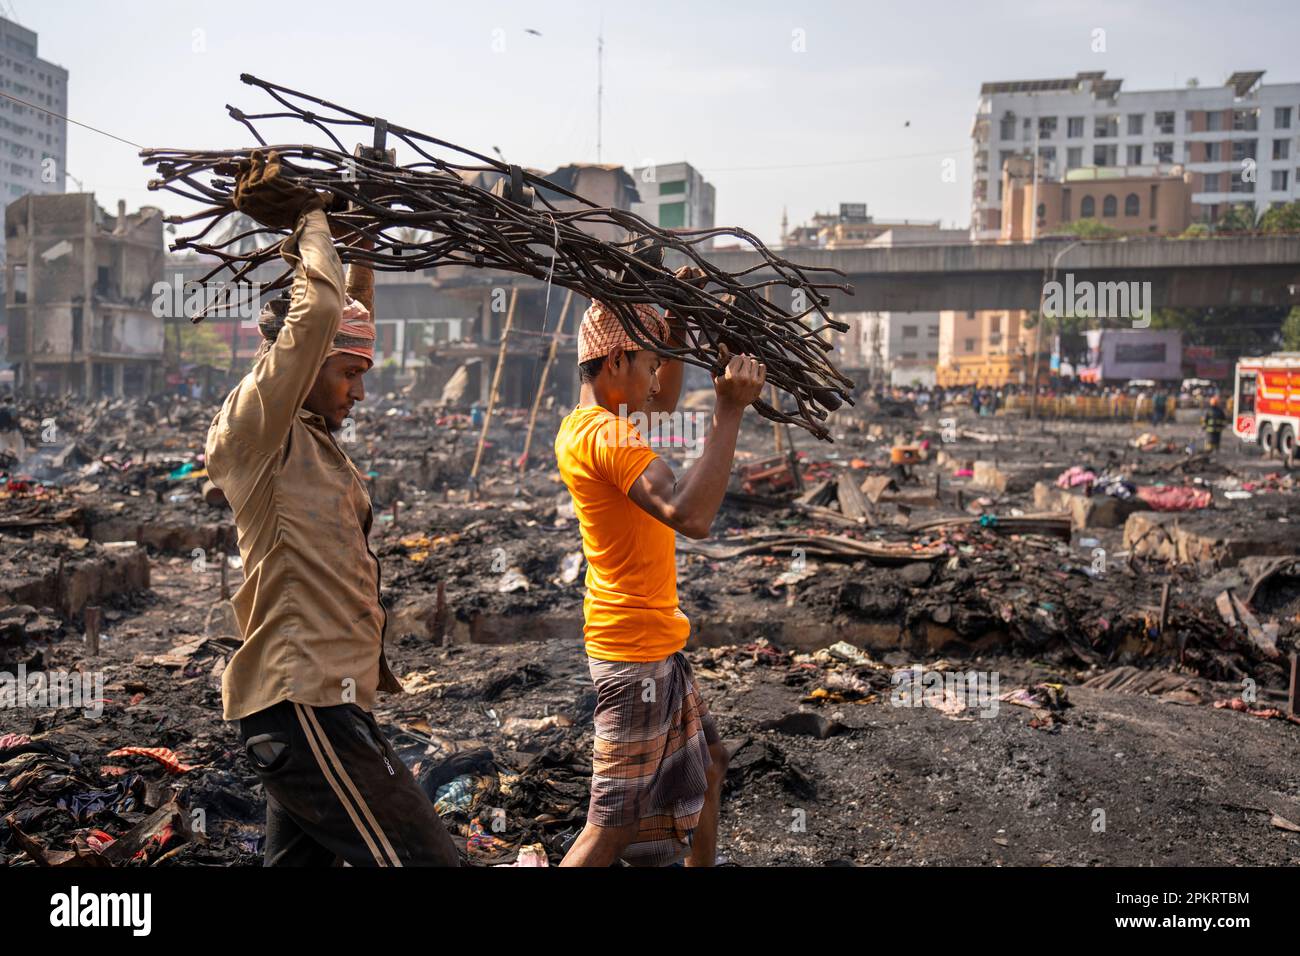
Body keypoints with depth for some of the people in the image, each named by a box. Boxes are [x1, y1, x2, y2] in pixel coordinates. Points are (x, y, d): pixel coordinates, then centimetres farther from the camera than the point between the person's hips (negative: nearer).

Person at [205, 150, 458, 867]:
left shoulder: (309, 434, 15)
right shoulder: (251, 427, -10)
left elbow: (348, 315, 27)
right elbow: (315, 314, -22)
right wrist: (311, 222, -6)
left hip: (318, 701, 10)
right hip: (304, 704, -10)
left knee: (298, 859, 18)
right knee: (423, 856, -10)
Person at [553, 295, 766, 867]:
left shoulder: (584, 424, 8)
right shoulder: (606, 434, -22)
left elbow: (663, 402, 27)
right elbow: (690, 515, -36)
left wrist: (674, 331, 13)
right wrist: (728, 411, -32)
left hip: (654, 642, 11)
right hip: (636, 652, -11)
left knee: (707, 767, 26)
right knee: (616, 827, -1)